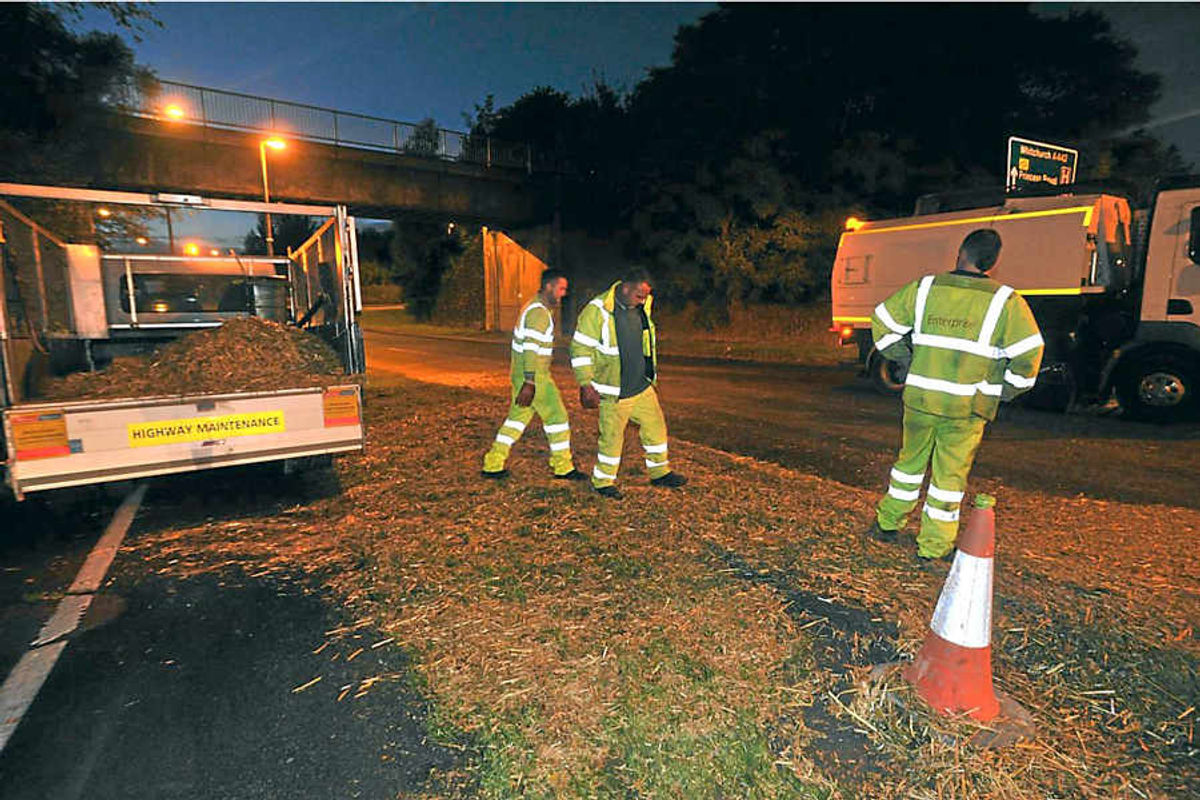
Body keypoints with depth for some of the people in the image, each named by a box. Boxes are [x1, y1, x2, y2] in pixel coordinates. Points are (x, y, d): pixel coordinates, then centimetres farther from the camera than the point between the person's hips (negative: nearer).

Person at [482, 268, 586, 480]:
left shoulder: (536, 307, 16)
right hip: (533, 376, -10)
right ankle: (562, 466, 11)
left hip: (522, 374, 10)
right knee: (556, 416, 0)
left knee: (518, 417, 14)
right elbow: (531, 348, -24)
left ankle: (492, 464, 17)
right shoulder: (539, 312, -17)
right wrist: (530, 383, -28)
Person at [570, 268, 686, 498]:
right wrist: (586, 385, -17)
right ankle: (602, 481, 22)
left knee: (656, 427, 13)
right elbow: (580, 349, -15)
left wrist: (652, 374, 23)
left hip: (643, 386, 7)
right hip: (614, 392, -6)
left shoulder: (643, 307, 4)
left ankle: (660, 472, 31)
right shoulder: (597, 311, -17)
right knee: (611, 438, 3)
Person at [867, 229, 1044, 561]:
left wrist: (906, 360, 14)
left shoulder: (924, 288, 1)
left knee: (910, 460, 19)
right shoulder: (1006, 302, -4)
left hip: (920, 397, 2)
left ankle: (887, 523, 31)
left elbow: (882, 321, 6)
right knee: (950, 473, 9)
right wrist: (1004, 391, 8)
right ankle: (934, 545, 18)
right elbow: (1028, 353, -6)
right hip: (967, 406, -2)